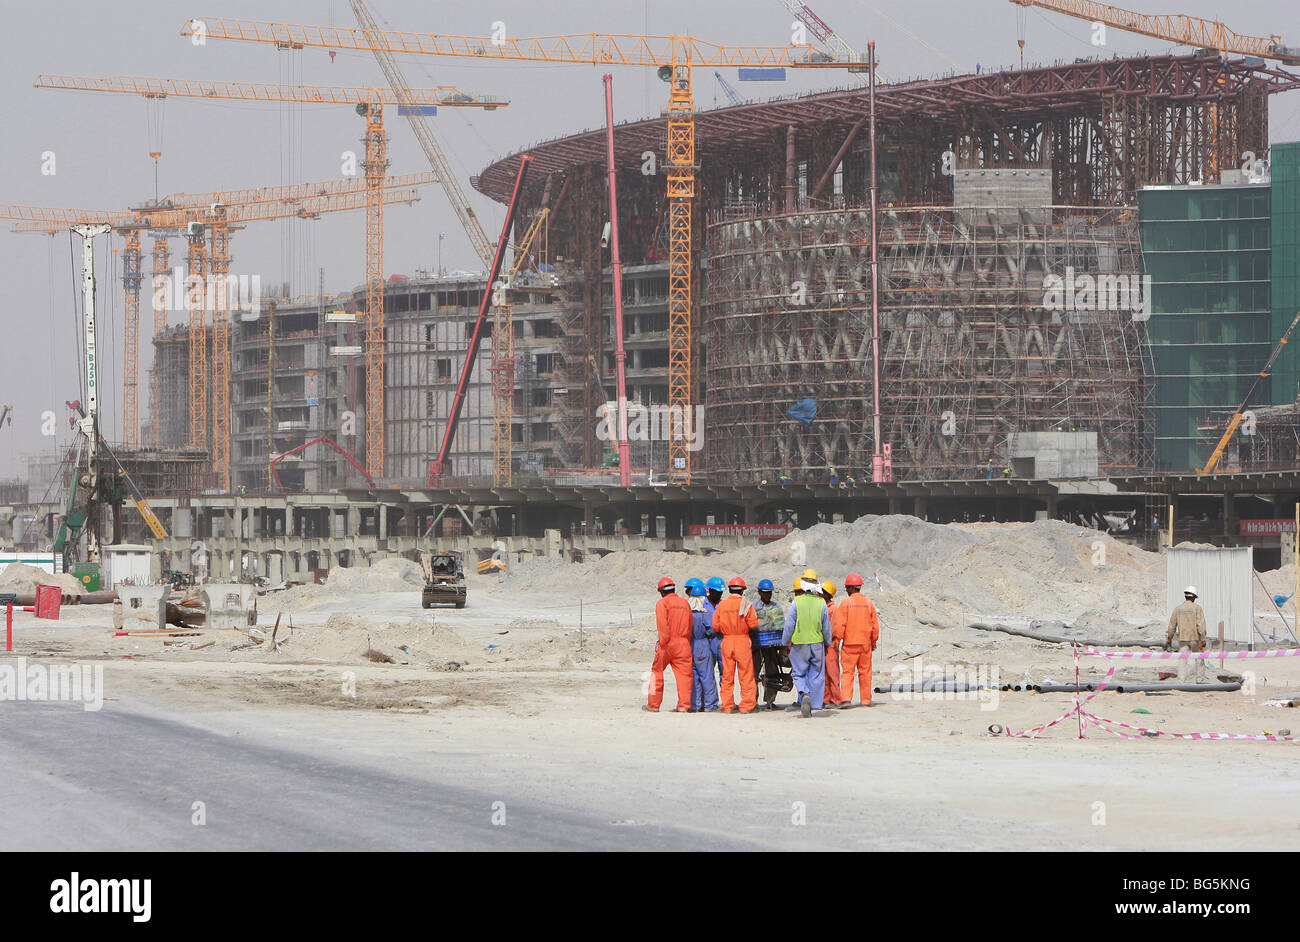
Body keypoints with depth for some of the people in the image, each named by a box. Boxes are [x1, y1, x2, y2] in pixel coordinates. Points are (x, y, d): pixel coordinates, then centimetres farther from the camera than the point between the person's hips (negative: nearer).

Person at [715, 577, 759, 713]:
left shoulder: (721, 605, 2)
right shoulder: (745, 604, -7)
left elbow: (715, 626, 2)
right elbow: (753, 624, -10)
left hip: (726, 641, 3)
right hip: (742, 641, -3)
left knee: (727, 676, 8)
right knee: (746, 676, 3)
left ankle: (727, 706, 9)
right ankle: (746, 705, 0)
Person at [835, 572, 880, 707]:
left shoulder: (845, 603, -7)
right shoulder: (868, 603, 4)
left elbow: (839, 625, -9)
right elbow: (875, 625, 8)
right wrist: (874, 641, 17)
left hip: (849, 644, -3)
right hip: (865, 643, 3)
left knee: (847, 672, -2)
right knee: (865, 672, 10)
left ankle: (846, 698, -16)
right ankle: (866, 700, 12)